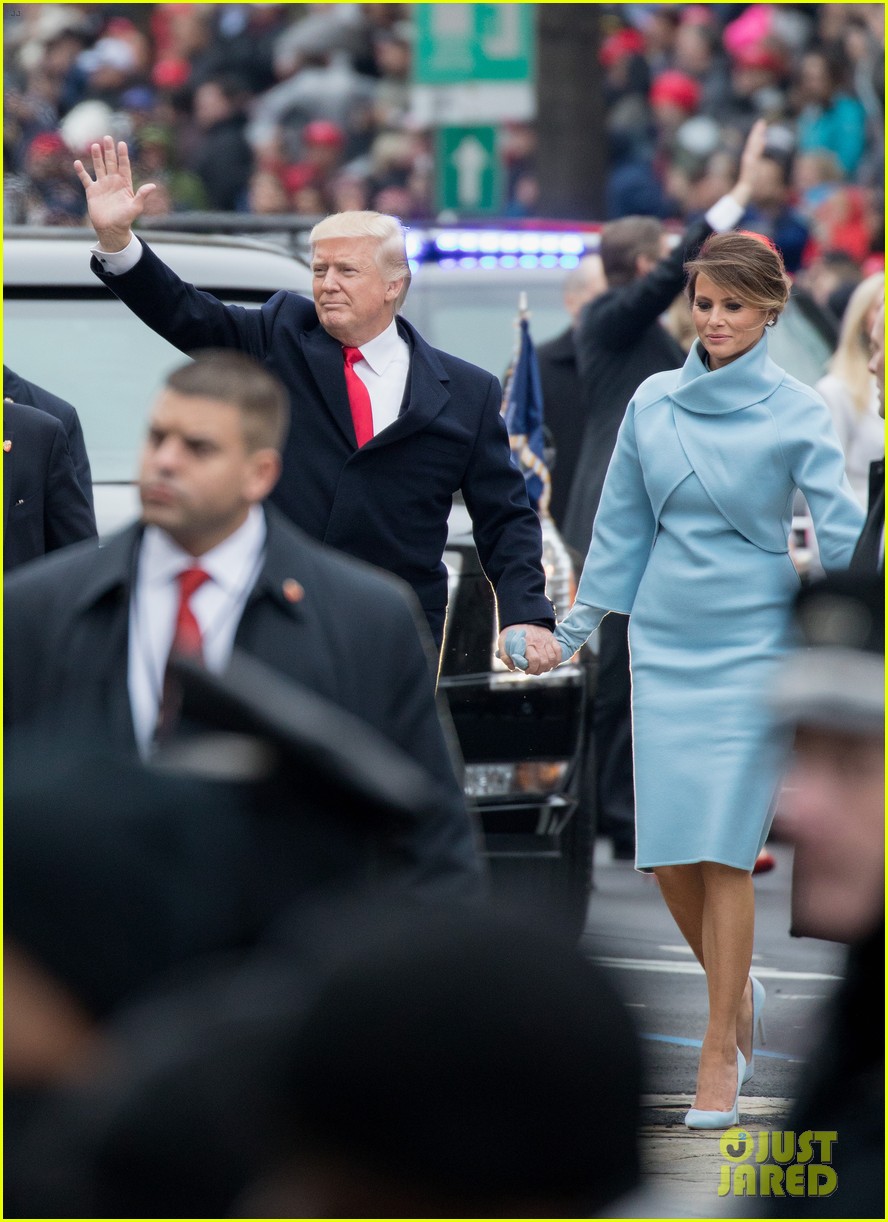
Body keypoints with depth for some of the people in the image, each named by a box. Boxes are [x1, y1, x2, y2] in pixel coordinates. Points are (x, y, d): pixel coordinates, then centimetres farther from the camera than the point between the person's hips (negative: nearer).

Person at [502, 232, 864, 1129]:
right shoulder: (653, 403, 7)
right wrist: (569, 634, 15)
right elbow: (621, 531, 15)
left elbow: (840, 535, -8)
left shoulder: (796, 413, -4)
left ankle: (719, 1056, 1)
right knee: (668, 853, 2)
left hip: (752, 643, -4)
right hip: (663, 642, 4)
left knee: (724, 851, -7)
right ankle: (737, 994, 29)